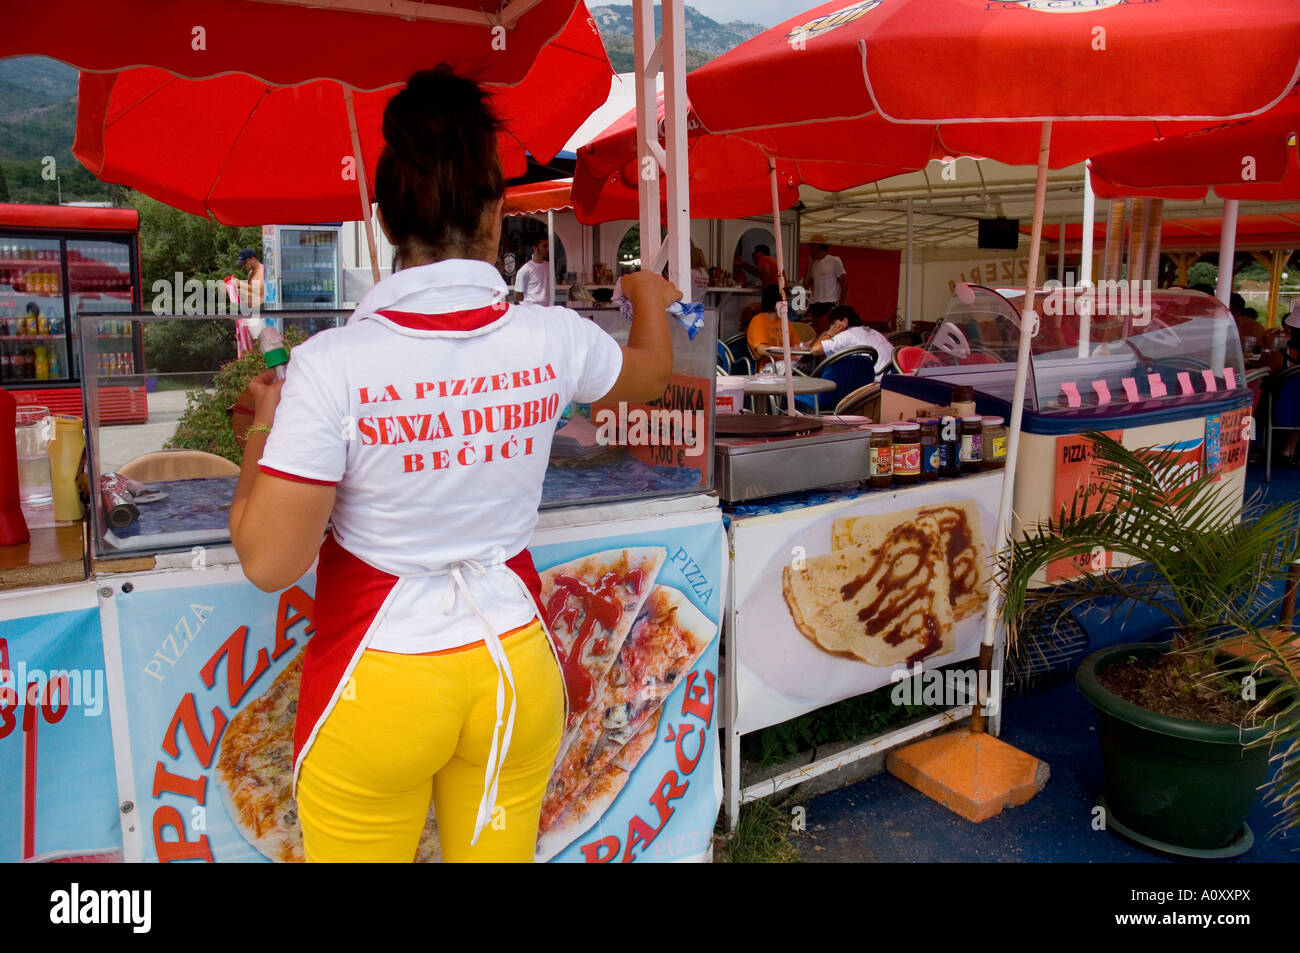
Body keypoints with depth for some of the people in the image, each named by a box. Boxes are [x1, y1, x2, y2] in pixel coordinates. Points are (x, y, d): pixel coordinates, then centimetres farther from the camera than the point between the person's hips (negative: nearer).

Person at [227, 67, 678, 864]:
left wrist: (264, 426, 1)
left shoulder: (333, 364, -18)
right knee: (500, 851, 22)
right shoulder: (552, 340, -8)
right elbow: (652, 370, 15)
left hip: (378, 686, -2)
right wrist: (651, 296, 36)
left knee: (360, 850, 21)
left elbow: (270, 562, -15)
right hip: (516, 669, 3)